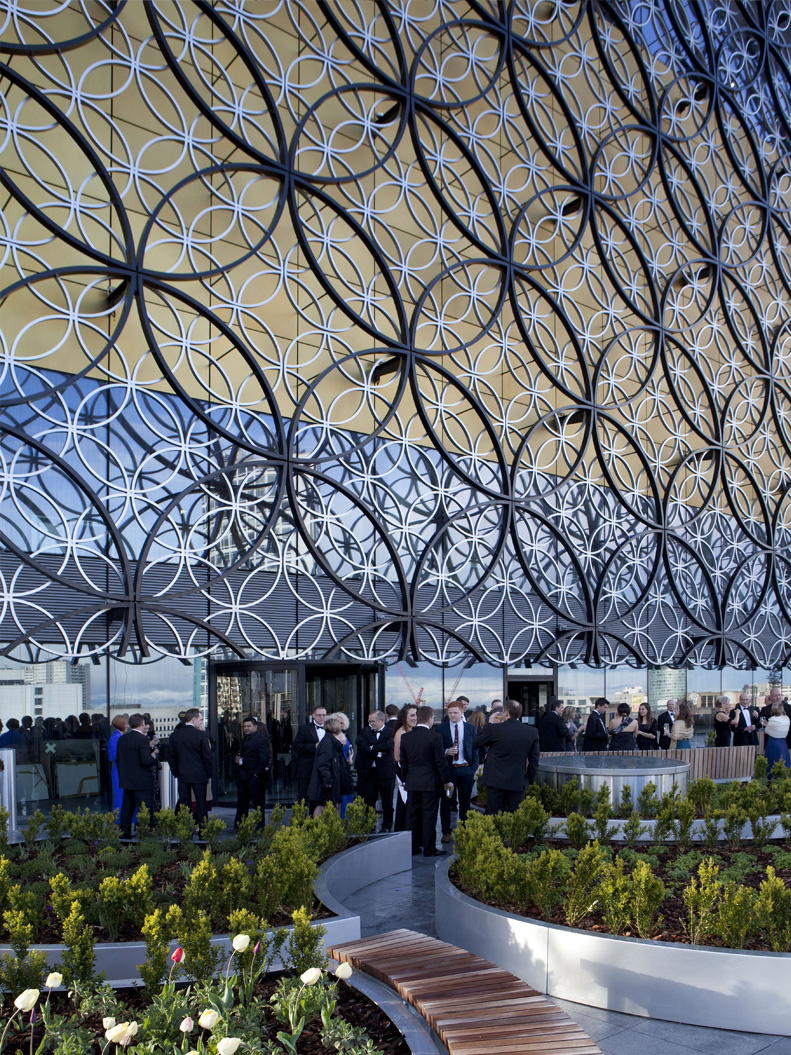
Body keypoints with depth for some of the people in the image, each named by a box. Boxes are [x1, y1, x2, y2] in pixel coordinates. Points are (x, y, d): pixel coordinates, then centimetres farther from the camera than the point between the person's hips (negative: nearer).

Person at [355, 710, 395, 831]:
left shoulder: (390, 733, -2)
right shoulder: (365, 732, 8)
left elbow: (389, 746, -18)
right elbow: (364, 748, -5)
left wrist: (373, 747, -10)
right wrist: (379, 753, -13)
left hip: (385, 773, -3)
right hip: (368, 772, 3)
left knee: (387, 803, 6)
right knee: (368, 801, 6)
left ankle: (387, 826, 19)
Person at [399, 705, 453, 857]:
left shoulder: (405, 737, 1)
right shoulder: (434, 736, -13)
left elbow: (403, 762, 9)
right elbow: (441, 761, -10)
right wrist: (447, 780, -1)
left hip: (412, 782, 4)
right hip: (430, 782, -4)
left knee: (412, 815, 11)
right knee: (429, 815, 1)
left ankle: (412, 847, 17)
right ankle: (429, 848, 5)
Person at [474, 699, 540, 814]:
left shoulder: (494, 728, -10)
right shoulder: (532, 732, -1)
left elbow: (477, 742, 7)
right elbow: (534, 759, 5)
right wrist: (530, 780, 16)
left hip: (495, 782, -2)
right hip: (518, 782, 2)